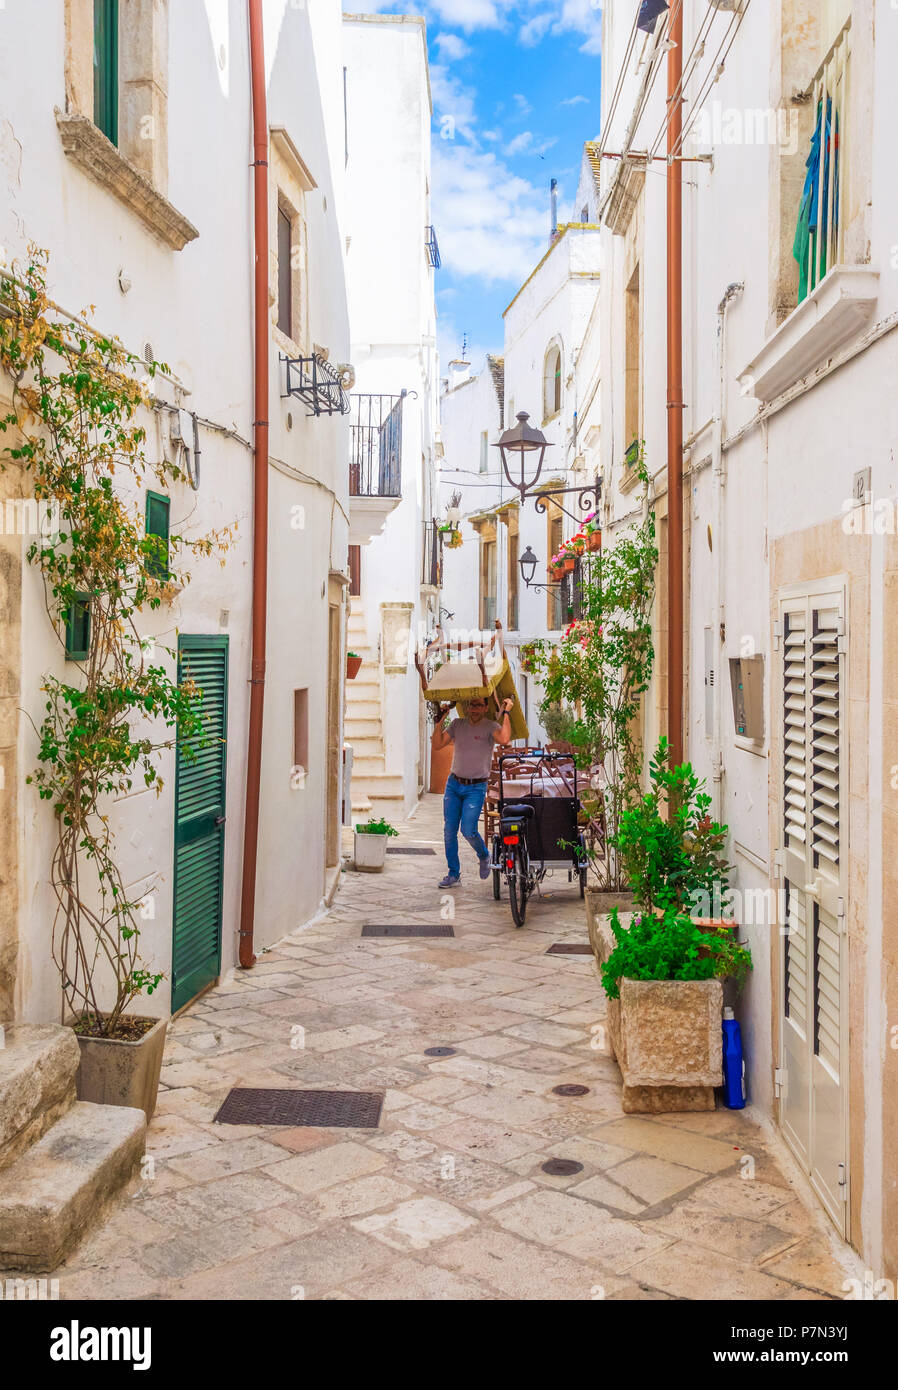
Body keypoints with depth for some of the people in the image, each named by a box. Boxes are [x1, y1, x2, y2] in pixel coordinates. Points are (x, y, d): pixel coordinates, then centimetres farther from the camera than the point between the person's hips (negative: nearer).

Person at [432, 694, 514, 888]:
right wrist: (439, 721, -6)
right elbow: (437, 745, 1)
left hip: (476, 787, -4)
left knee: (468, 830, -11)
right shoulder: (457, 724, 6)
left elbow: (504, 739, -29)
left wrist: (506, 713, -23)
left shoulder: (490, 727, -7)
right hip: (453, 784, 4)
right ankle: (453, 874, 13)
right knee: (449, 830, 2)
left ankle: (484, 856, 21)